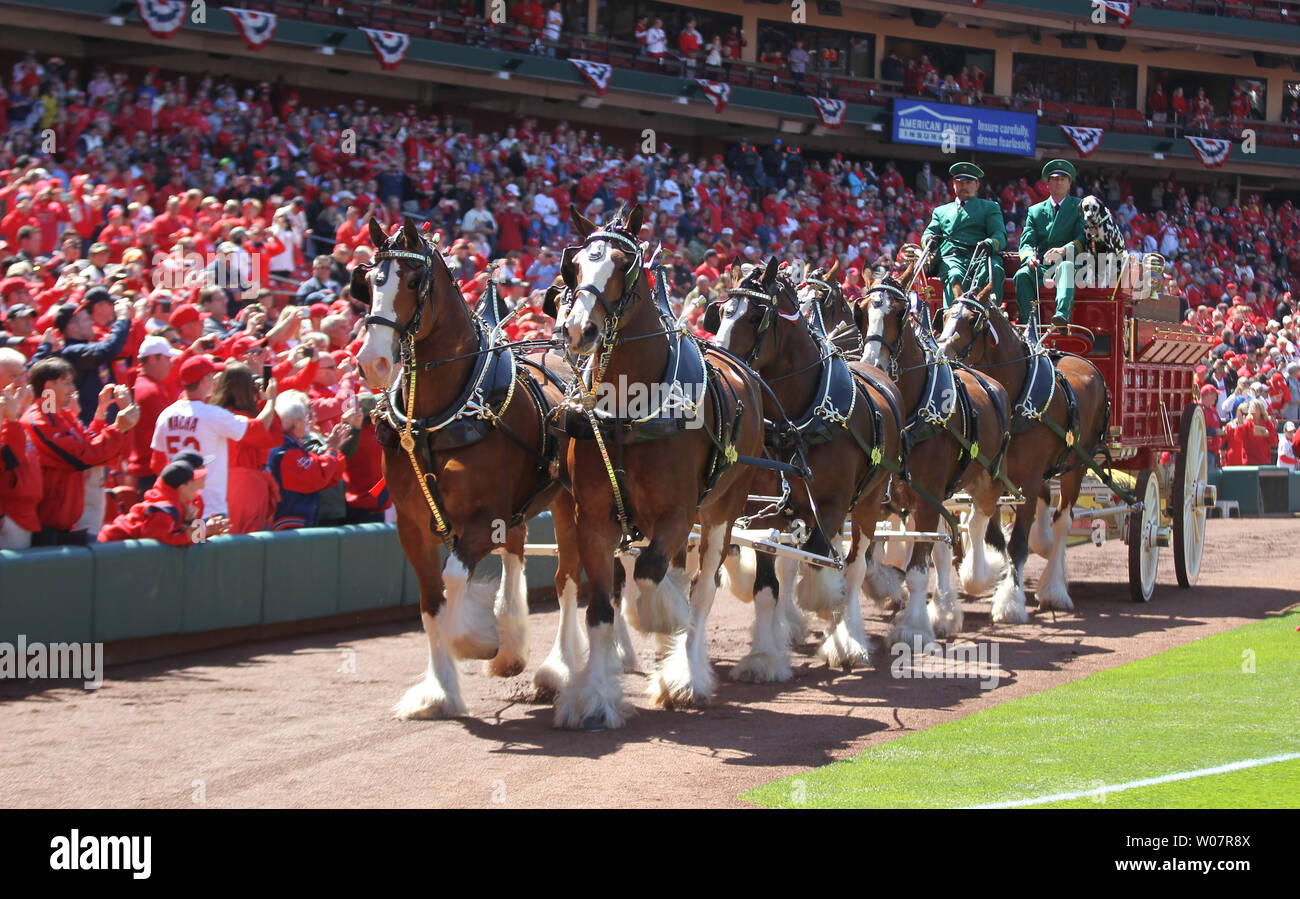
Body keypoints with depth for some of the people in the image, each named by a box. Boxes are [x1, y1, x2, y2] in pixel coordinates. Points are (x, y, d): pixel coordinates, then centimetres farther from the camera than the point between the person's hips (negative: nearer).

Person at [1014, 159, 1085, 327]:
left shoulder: (1080, 207, 13)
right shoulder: (1035, 211, 21)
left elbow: (1084, 238, -2)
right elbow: (1026, 242, 11)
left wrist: (1064, 250, -23)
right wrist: (1029, 257, -14)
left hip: (1066, 262, -3)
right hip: (1040, 267, 3)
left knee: (1066, 267, -38)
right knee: (1022, 275, -30)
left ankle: (1062, 315, -61)